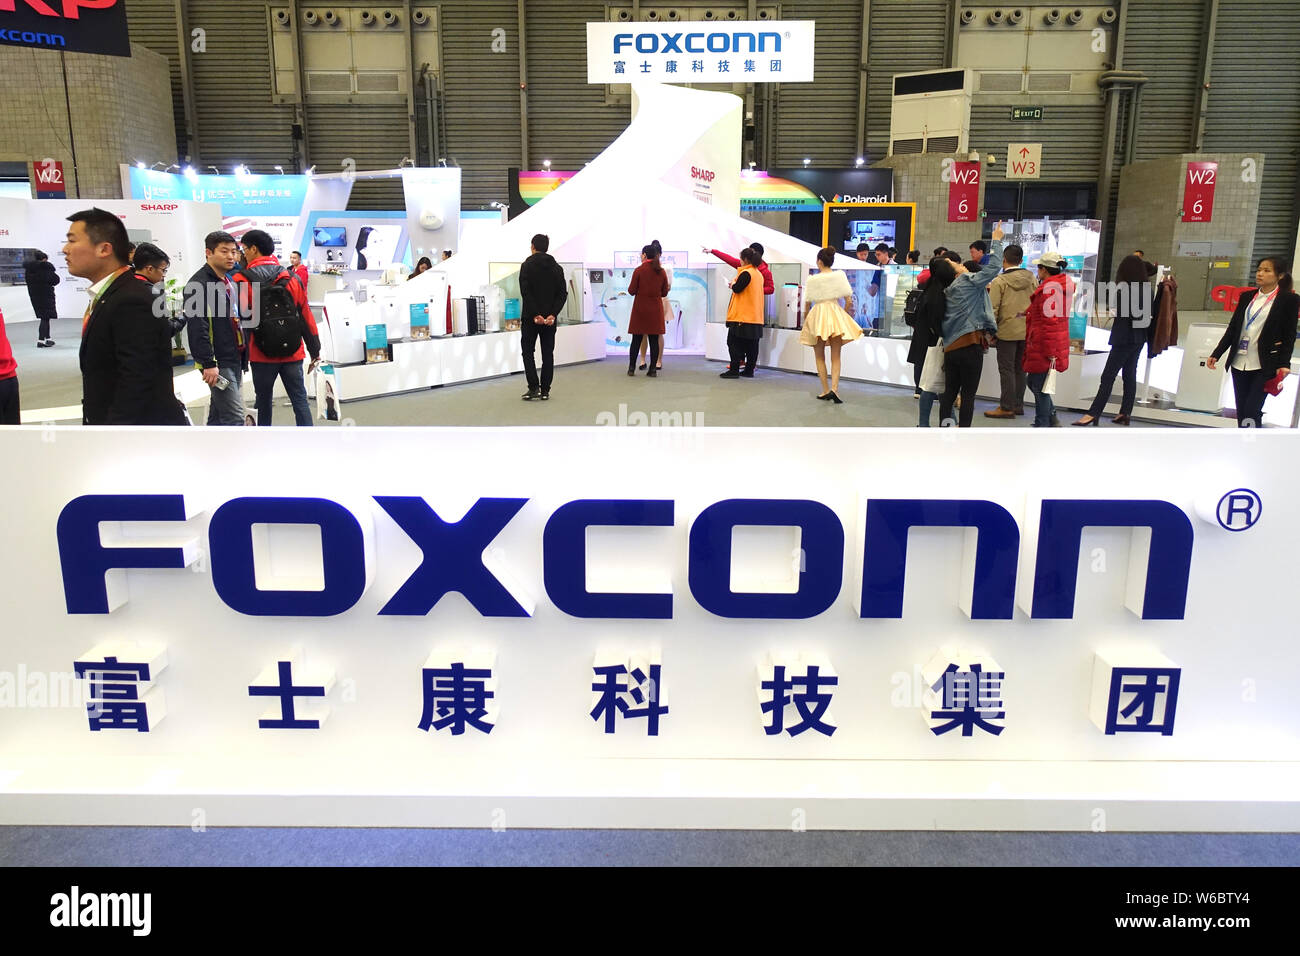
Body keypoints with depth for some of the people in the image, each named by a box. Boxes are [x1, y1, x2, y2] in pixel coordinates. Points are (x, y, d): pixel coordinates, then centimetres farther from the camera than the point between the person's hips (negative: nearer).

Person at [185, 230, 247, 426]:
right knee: (234, 417, -13)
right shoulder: (199, 283, -13)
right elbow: (197, 327, -20)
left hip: (234, 359, 9)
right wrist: (208, 363, -24)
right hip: (217, 363, -9)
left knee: (218, 416, 15)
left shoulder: (230, 281, 17)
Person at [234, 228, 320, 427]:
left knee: (263, 403, 12)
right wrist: (315, 351, 13)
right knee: (300, 401, 4)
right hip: (293, 353, 2)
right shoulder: (291, 277, 5)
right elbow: (306, 315, 6)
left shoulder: (242, 280, -6)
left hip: (261, 353, -2)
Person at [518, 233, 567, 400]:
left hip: (531, 317, -4)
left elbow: (525, 292, -15)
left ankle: (534, 387, -5)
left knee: (528, 351, 6)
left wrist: (535, 314, -15)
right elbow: (563, 293, 0)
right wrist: (553, 314, -7)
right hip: (550, 318, 4)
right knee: (548, 353, 8)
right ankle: (545, 390, 8)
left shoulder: (527, 265, -5)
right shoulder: (556, 267, 7)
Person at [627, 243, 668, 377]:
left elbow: (631, 291, -6)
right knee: (654, 340, 3)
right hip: (656, 310, 2)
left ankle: (631, 368, 8)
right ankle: (653, 369, 3)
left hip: (640, 308, -2)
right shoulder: (661, 271, 2)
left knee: (636, 339, 5)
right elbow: (664, 292, 7)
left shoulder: (639, 270, -8)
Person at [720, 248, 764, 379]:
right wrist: (735, 284, 15)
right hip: (755, 316, 9)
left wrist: (733, 283, 2)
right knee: (751, 345, 8)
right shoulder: (758, 274, 15)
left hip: (742, 315, -9)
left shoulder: (746, 273, -13)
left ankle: (734, 370, -6)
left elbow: (737, 289, -18)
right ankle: (749, 370, 11)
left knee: (734, 342, -4)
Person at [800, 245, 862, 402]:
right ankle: (834, 388, -9)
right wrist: (843, 315, 14)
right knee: (836, 356, 8)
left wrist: (806, 319, 15)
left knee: (819, 356, 12)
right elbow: (849, 301, -1)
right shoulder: (839, 276, -2)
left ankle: (825, 390, 10)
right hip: (835, 313, 1)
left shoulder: (812, 280, -5)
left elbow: (807, 303, -1)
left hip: (817, 314, -1)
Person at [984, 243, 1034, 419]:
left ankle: (1007, 407, 1)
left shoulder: (999, 281, -10)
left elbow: (992, 309, -11)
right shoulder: (1031, 279, 4)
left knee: (1006, 369, 0)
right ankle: (1018, 405, 20)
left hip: (1007, 331, -5)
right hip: (1027, 331, 5)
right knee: (1020, 368, 13)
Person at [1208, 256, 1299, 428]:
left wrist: (1284, 364, -15)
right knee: (1241, 412, 7)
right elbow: (1233, 328, 13)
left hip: (1264, 366, -5)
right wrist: (1216, 354, 7)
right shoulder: (1247, 297, 12)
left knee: (1251, 412, -11)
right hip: (1240, 362, 5)